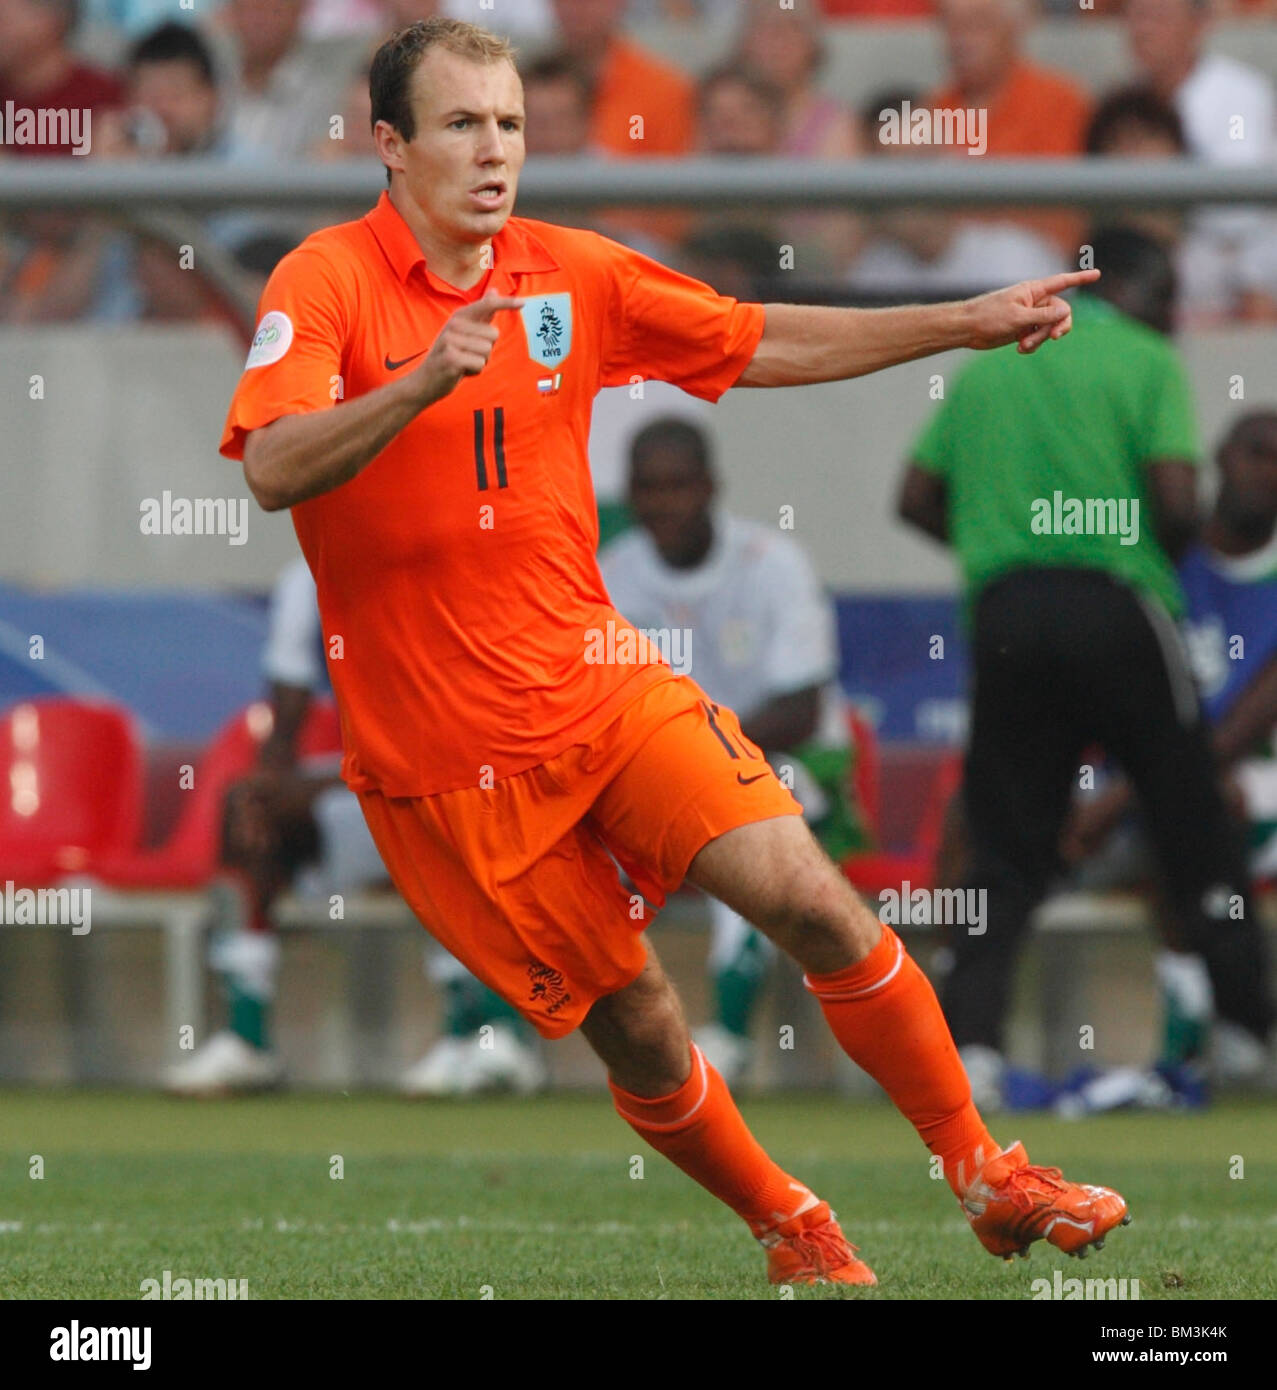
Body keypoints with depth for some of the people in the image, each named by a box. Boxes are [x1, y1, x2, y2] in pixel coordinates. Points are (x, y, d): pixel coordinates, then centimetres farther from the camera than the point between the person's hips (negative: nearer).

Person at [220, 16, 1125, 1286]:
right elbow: (271, 470, -27)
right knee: (637, 1030, 0)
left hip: (604, 686, 4)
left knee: (809, 899, -12)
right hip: (449, 751, -4)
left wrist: (967, 323, 10)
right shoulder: (327, 284, -12)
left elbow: (765, 344, 16)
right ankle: (795, 1237, 24)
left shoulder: (572, 276, 5)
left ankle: (981, 1171, 2)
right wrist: (422, 382, -42)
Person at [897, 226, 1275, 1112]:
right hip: (1116, 607, -4)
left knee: (1008, 848, 6)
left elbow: (917, 499, 14)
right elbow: (1176, 500, -11)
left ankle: (972, 1040, -8)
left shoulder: (985, 365, 17)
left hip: (1003, 612, 4)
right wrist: (1165, 555, 8)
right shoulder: (1145, 362, 0)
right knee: (1193, 827, 6)